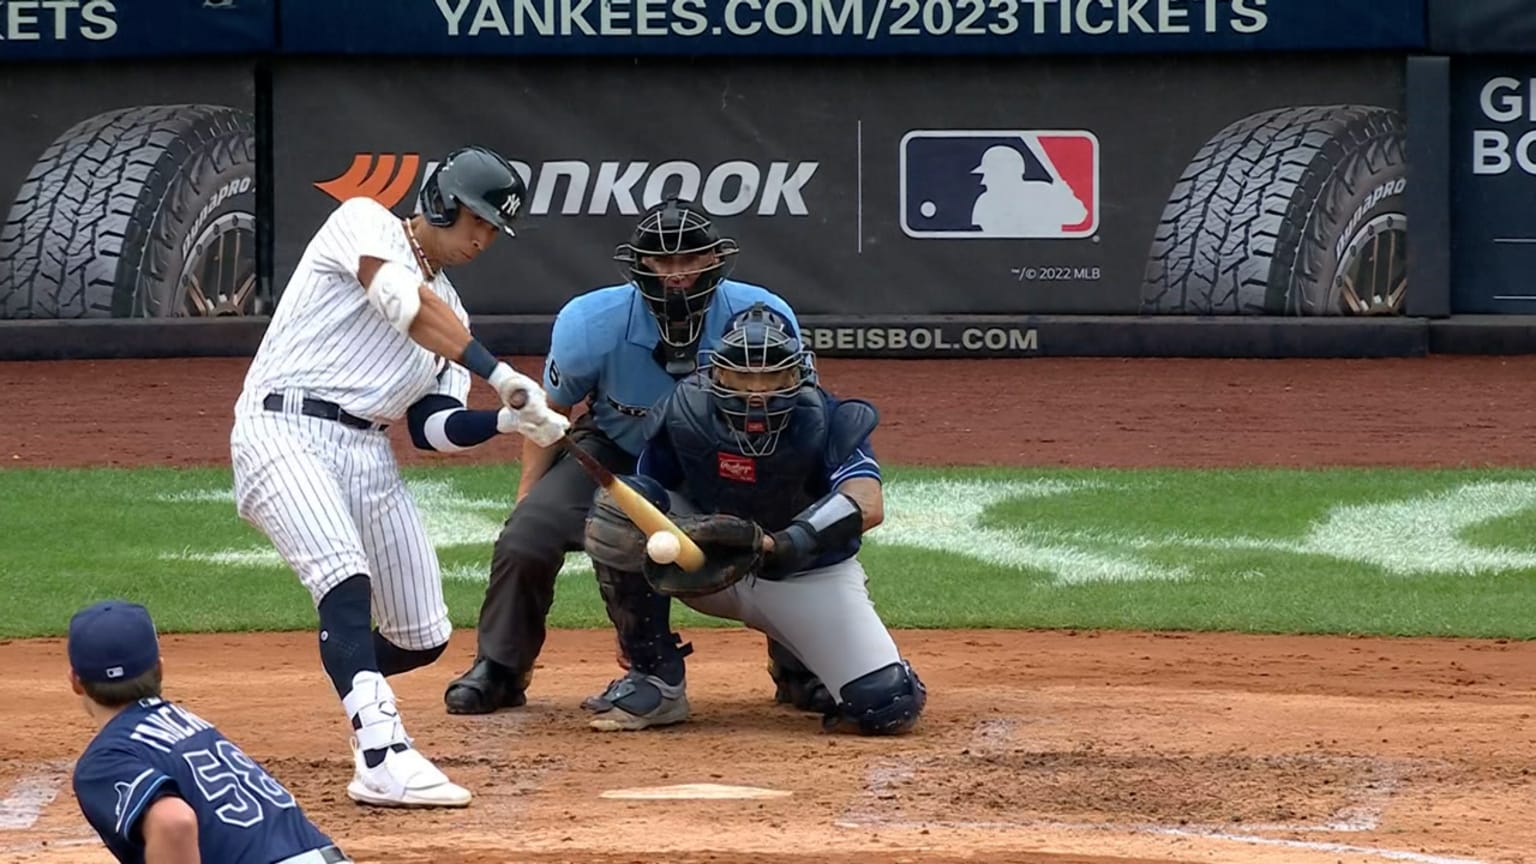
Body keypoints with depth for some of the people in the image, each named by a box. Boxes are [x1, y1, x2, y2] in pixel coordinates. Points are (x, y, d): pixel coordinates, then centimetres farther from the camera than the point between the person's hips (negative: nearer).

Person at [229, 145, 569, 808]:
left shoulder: (448, 310, 21)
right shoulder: (365, 223, -1)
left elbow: (432, 428, 15)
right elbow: (404, 305, -19)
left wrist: (505, 421, -5)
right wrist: (501, 375, -24)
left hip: (369, 456, 8)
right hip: (285, 431, -8)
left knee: (421, 639, 7)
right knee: (347, 584, -30)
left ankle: (352, 684, 41)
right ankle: (383, 759, -42)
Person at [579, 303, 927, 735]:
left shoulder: (828, 423, -23)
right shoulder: (685, 415, -16)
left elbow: (868, 506, -41)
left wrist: (786, 545, -55)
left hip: (810, 578, -2)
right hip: (712, 568, 2)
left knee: (890, 707, -23)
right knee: (618, 505, -25)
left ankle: (795, 654, 14)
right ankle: (655, 681, -12)